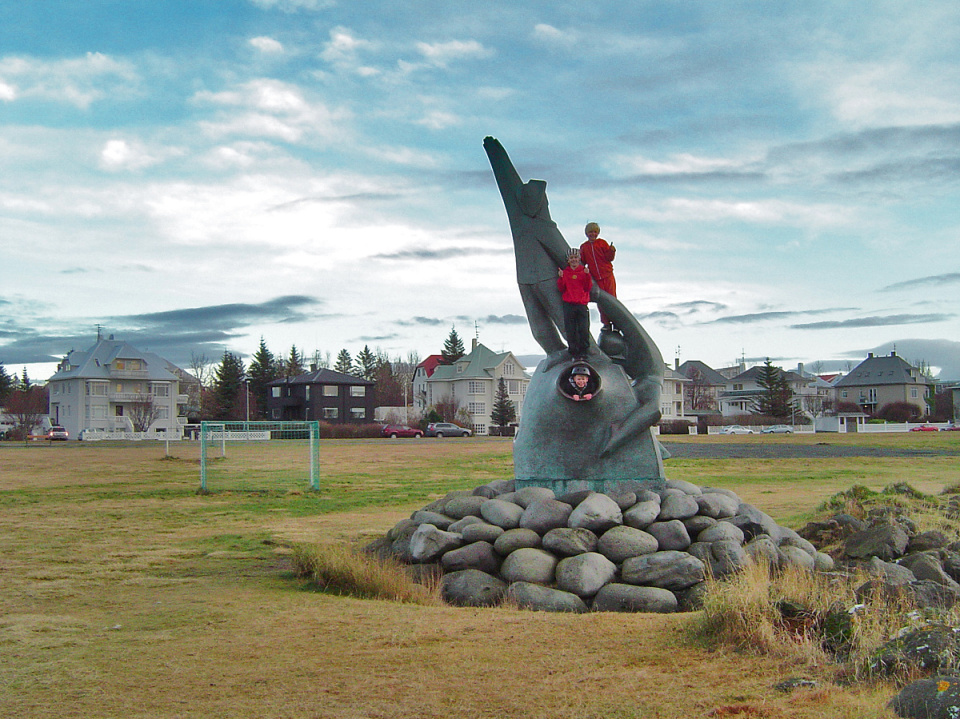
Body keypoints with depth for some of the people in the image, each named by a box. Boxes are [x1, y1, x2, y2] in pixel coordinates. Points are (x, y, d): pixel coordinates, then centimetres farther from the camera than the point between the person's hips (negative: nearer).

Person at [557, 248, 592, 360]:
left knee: (584, 330, -7)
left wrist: (587, 275, -9)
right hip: (568, 305, 1)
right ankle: (574, 352, 7)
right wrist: (561, 278, -8)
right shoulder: (564, 272, 12)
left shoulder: (584, 271, 10)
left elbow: (588, 288, 3)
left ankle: (583, 351, 4)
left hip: (582, 305, 0)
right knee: (571, 331, -2)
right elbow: (561, 289, 6)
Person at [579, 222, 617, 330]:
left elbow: (609, 258, -2)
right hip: (595, 278, 3)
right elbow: (582, 262, 15)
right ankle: (606, 323, 9)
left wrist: (612, 251, -21)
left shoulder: (602, 243, 3)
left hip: (607, 276, -3)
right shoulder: (583, 247, 12)